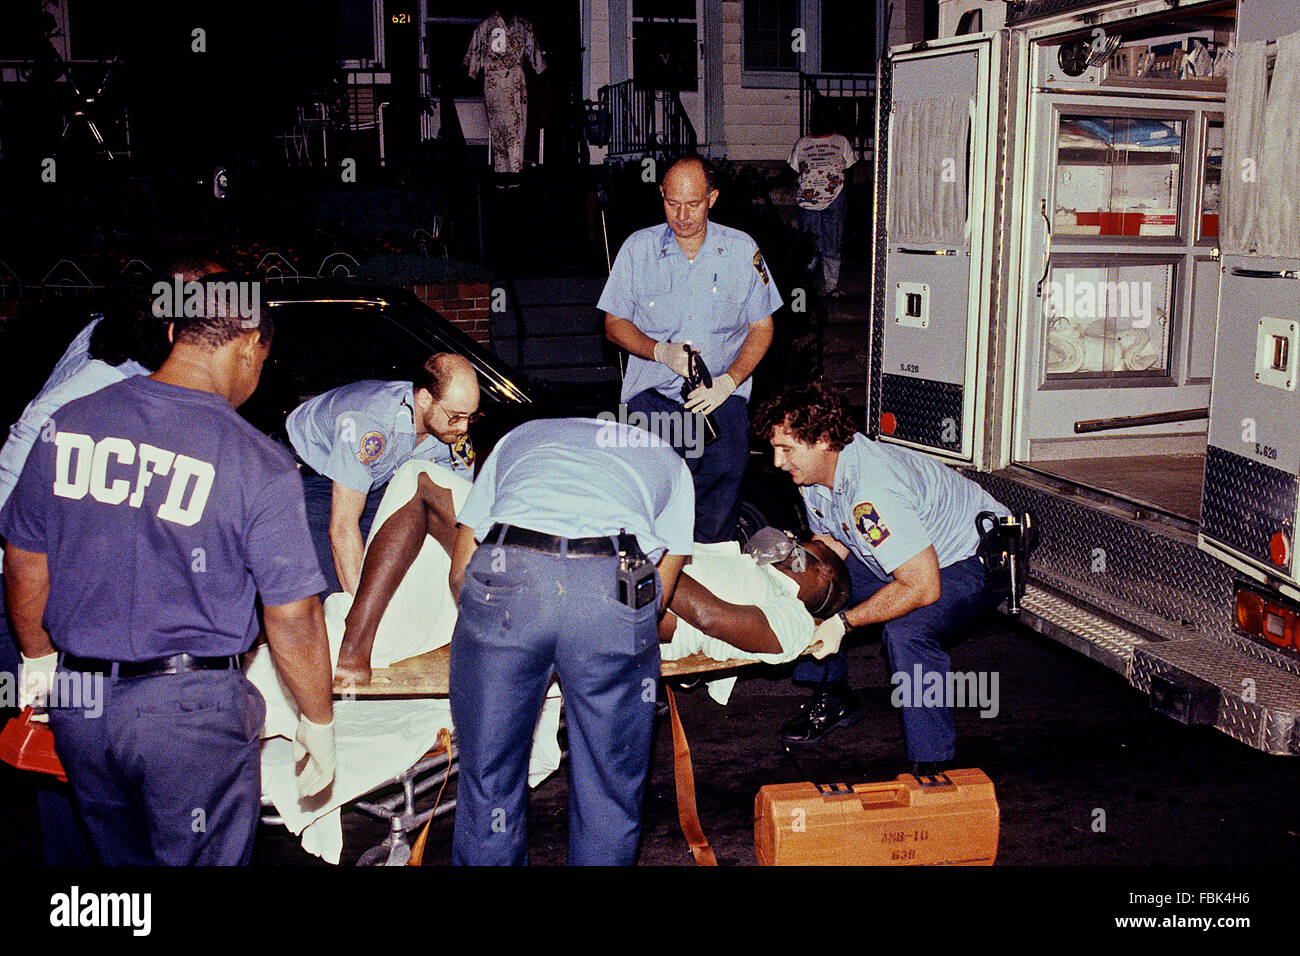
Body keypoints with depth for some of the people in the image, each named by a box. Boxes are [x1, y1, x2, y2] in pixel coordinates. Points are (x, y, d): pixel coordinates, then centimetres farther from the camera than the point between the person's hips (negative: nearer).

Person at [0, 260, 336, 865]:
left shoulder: (69, 424, -1)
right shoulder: (259, 465, -15)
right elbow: (291, 617, -13)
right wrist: (319, 727, 0)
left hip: (77, 705, 5)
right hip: (191, 711, -4)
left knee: (120, 855, 23)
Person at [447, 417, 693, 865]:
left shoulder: (519, 437, 37)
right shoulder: (670, 461, 36)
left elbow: (460, 573, 31)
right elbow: (660, 590, 30)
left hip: (505, 577, 1)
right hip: (614, 591, 0)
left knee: (489, 778, 17)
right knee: (610, 784, 18)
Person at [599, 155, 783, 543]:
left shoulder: (741, 250, 6)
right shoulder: (638, 248, 6)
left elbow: (762, 327, 10)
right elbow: (614, 324, 9)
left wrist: (727, 382, -7)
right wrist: (661, 352, -11)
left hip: (722, 399, 0)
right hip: (651, 397, 0)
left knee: (717, 525, -9)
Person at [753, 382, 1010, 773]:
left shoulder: (872, 493, -37)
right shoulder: (814, 473, -7)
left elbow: (923, 588, -37)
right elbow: (832, 546, 7)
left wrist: (843, 622, -33)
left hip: (978, 559, -9)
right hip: (907, 559, 9)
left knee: (907, 631, -36)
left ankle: (932, 768, -20)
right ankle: (833, 699, 18)